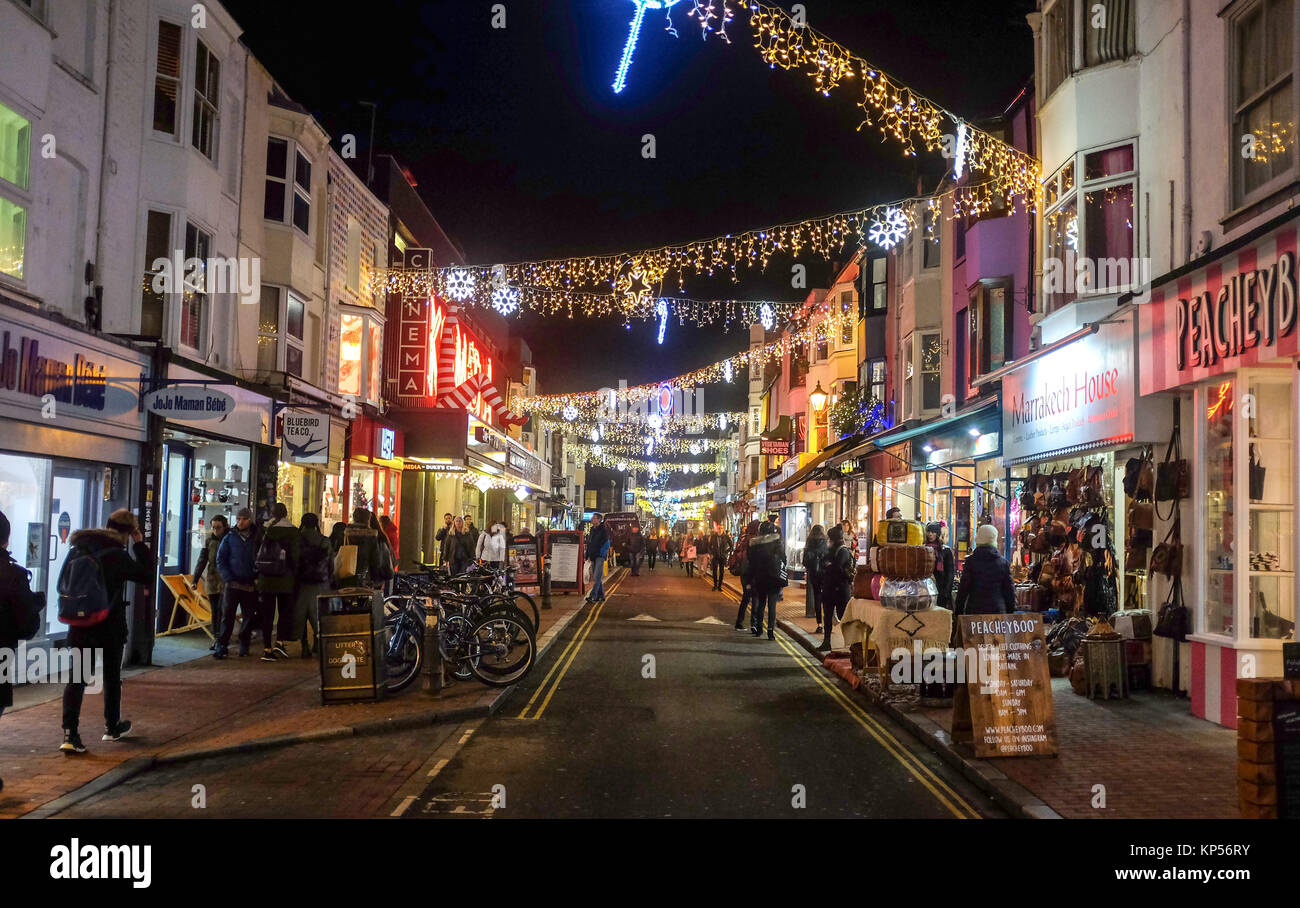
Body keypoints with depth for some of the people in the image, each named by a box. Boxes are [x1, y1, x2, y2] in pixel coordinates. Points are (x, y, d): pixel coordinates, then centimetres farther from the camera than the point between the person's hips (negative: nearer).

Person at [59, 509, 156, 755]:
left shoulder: (77, 550, 5)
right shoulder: (117, 555, -15)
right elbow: (147, 574, -7)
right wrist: (139, 544, -2)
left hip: (79, 625, 4)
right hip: (109, 627, -4)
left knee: (76, 679, 3)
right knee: (112, 677, 13)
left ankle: (69, 734, -7)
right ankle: (112, 727, 26)